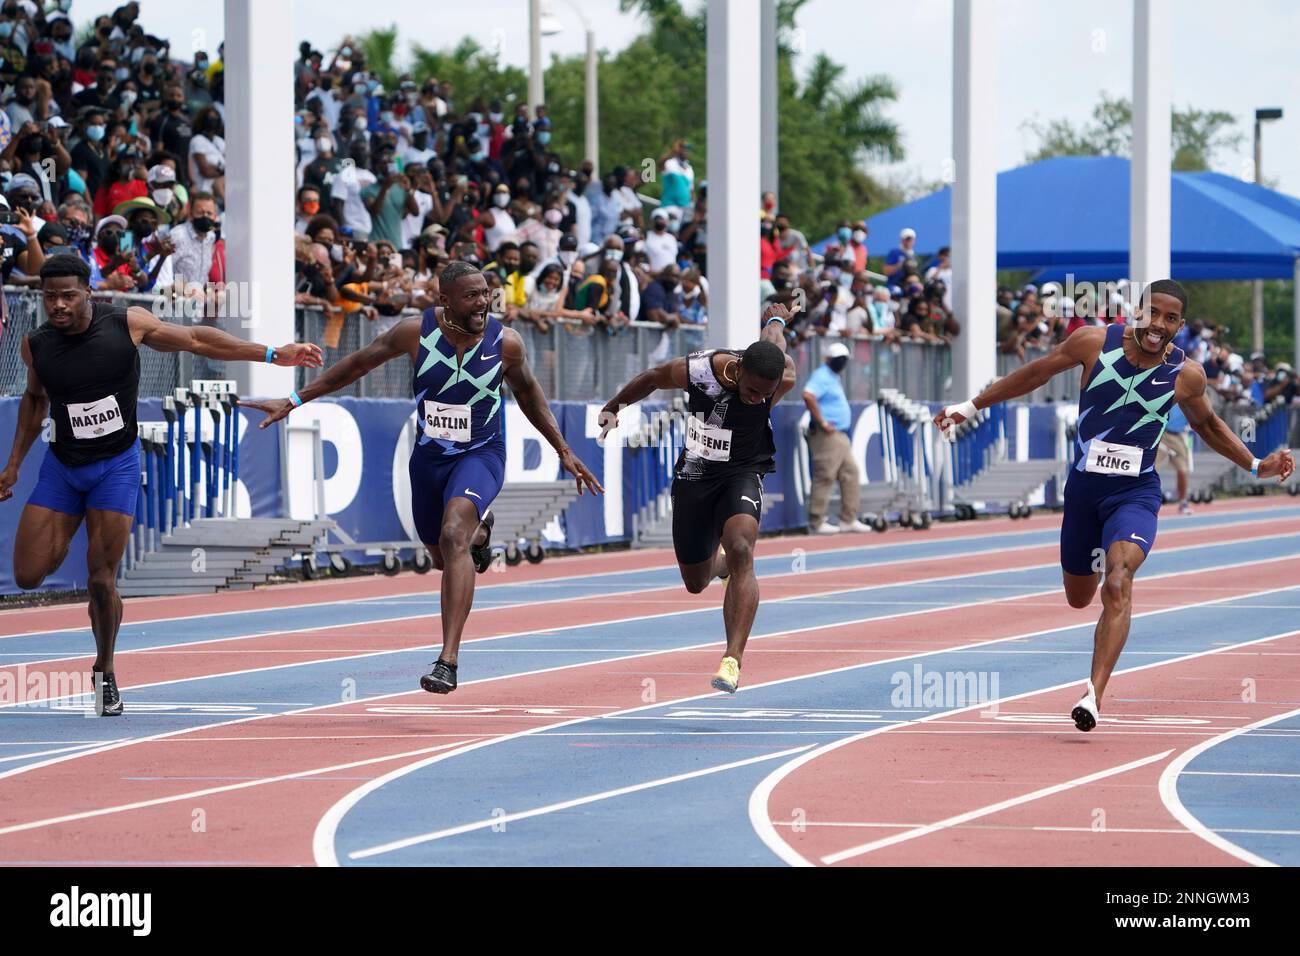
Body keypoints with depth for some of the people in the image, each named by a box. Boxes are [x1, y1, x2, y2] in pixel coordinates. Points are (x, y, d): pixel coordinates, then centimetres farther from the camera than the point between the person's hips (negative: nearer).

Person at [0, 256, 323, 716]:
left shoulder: (127, 323, -13)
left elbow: (196, 339, -2)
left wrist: (273, 354, -2)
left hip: (116, 466, -3)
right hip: (61, 466, 3)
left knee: (102, 580, -10)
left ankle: (105, 671, 13)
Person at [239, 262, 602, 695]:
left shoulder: (506, 342, -14)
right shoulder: (416, 332, -14)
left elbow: (527, 393, 6)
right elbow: (358, 363, -2)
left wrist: (563, 451, 10)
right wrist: (295, 401, -1)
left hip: (482, 454, -3)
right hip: (429, 456, 3)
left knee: (454, 536, -30)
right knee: (442, 557, 19)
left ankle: (448, 660, -33)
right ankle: (480, 530, 60)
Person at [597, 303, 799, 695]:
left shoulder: (783, 380, -23)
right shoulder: (696, 370, -23)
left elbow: (774, 344, 3)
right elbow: (652, 378, 0)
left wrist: (776, 322, 27)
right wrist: (613, 408, 15)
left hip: (743, 475, -2)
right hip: (694, 477, 2)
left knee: (740, 549, -30)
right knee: (696, 583, 11)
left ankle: (733, 660, -35)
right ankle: (719, 561, 51)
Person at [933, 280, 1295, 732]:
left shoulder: (1185, 375, -5)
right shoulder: (1094, 343, -8)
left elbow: (1207, 424, 16)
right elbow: (1036, 373, 6)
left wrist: (1257, 466, 9)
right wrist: (971, 406, 9)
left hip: (1135, 494, -2)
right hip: (1083, 487, 2)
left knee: (1118, 584, -27)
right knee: (1078, 598, 15)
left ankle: (1095, 694, -34)